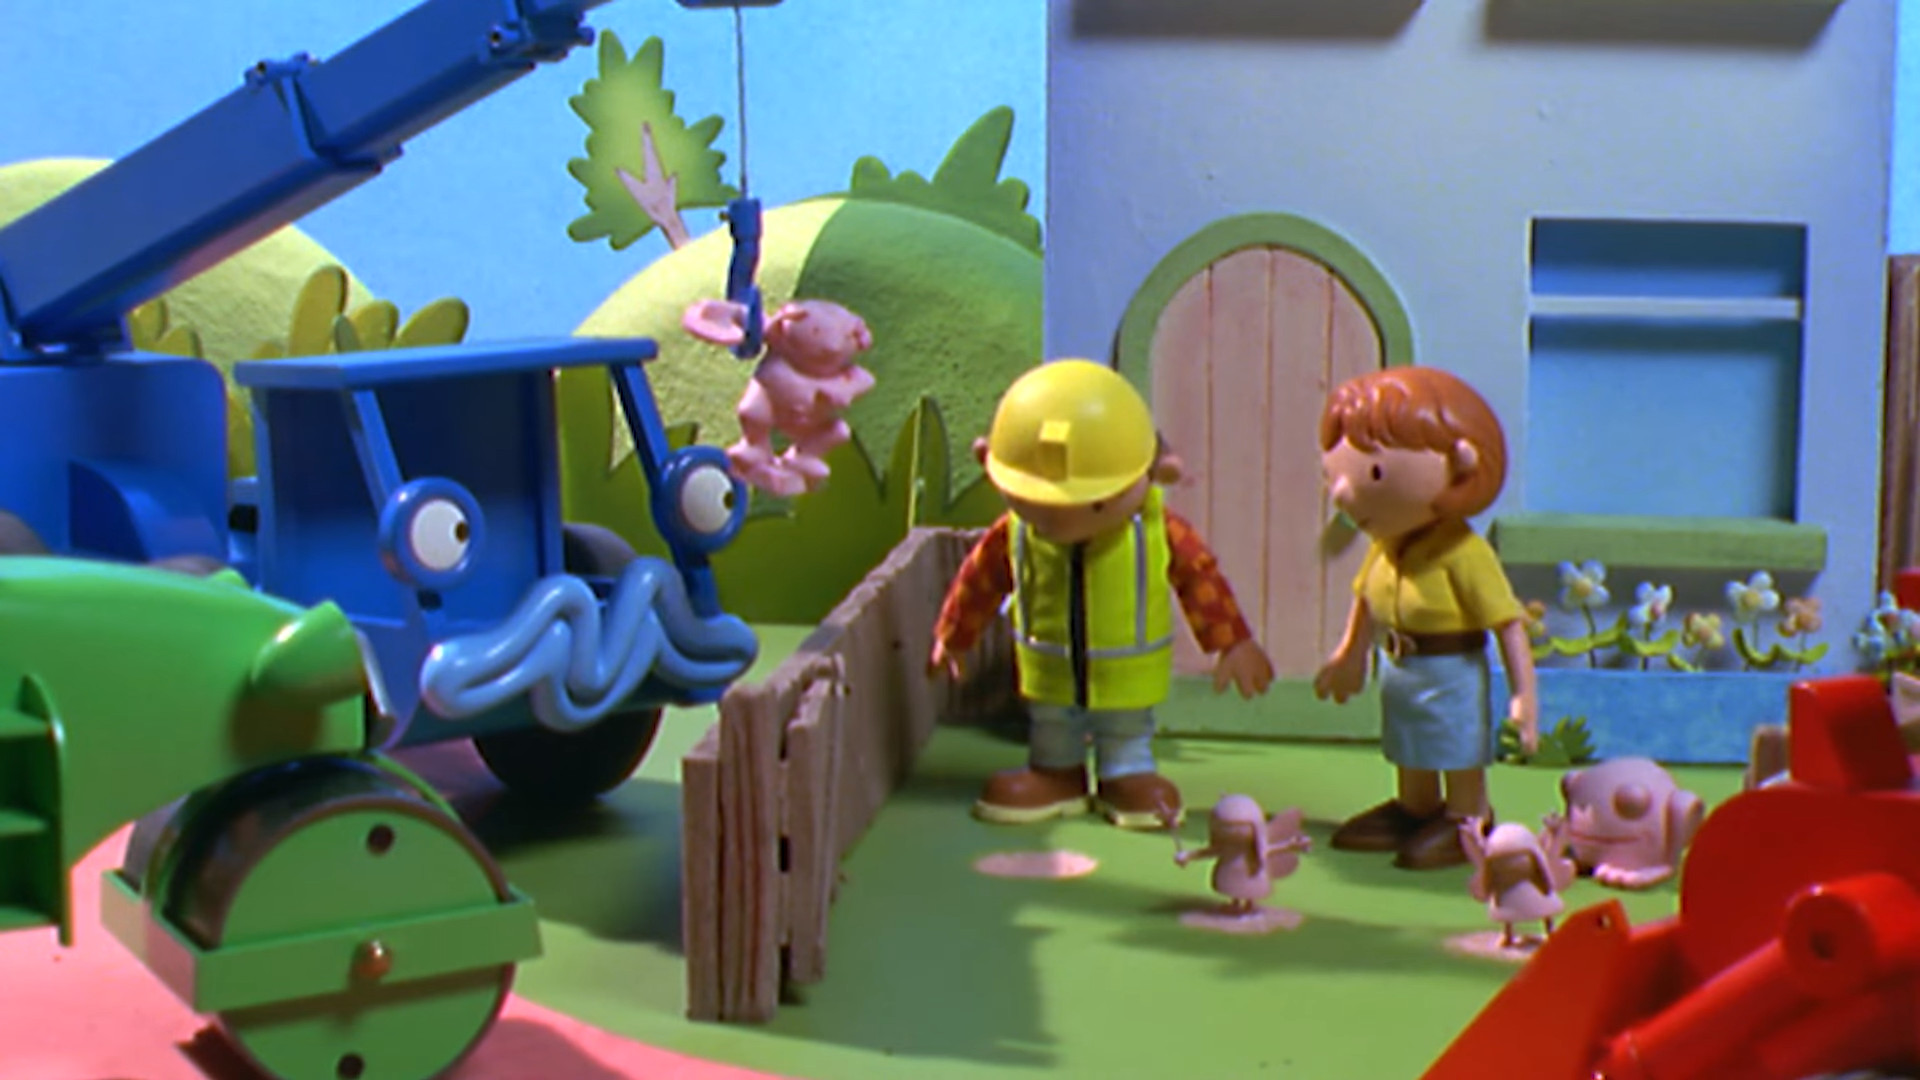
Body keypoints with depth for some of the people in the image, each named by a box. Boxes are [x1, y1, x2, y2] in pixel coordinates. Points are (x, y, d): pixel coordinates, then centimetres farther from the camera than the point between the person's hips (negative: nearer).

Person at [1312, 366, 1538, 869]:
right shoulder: (1386, 544, -4)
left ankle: (1466, 824, 22)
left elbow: (1508, 624, -23)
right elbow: (1366, 599, 15)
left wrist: (1524, 693, -23)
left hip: (1451, 676, -8)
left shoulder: (1464, 553, -26)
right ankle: (1415, 810, 40)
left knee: (1459, 754, 8)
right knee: (1410, 756, 23)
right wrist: (1350, 656, 27)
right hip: (1399, 673, 8)